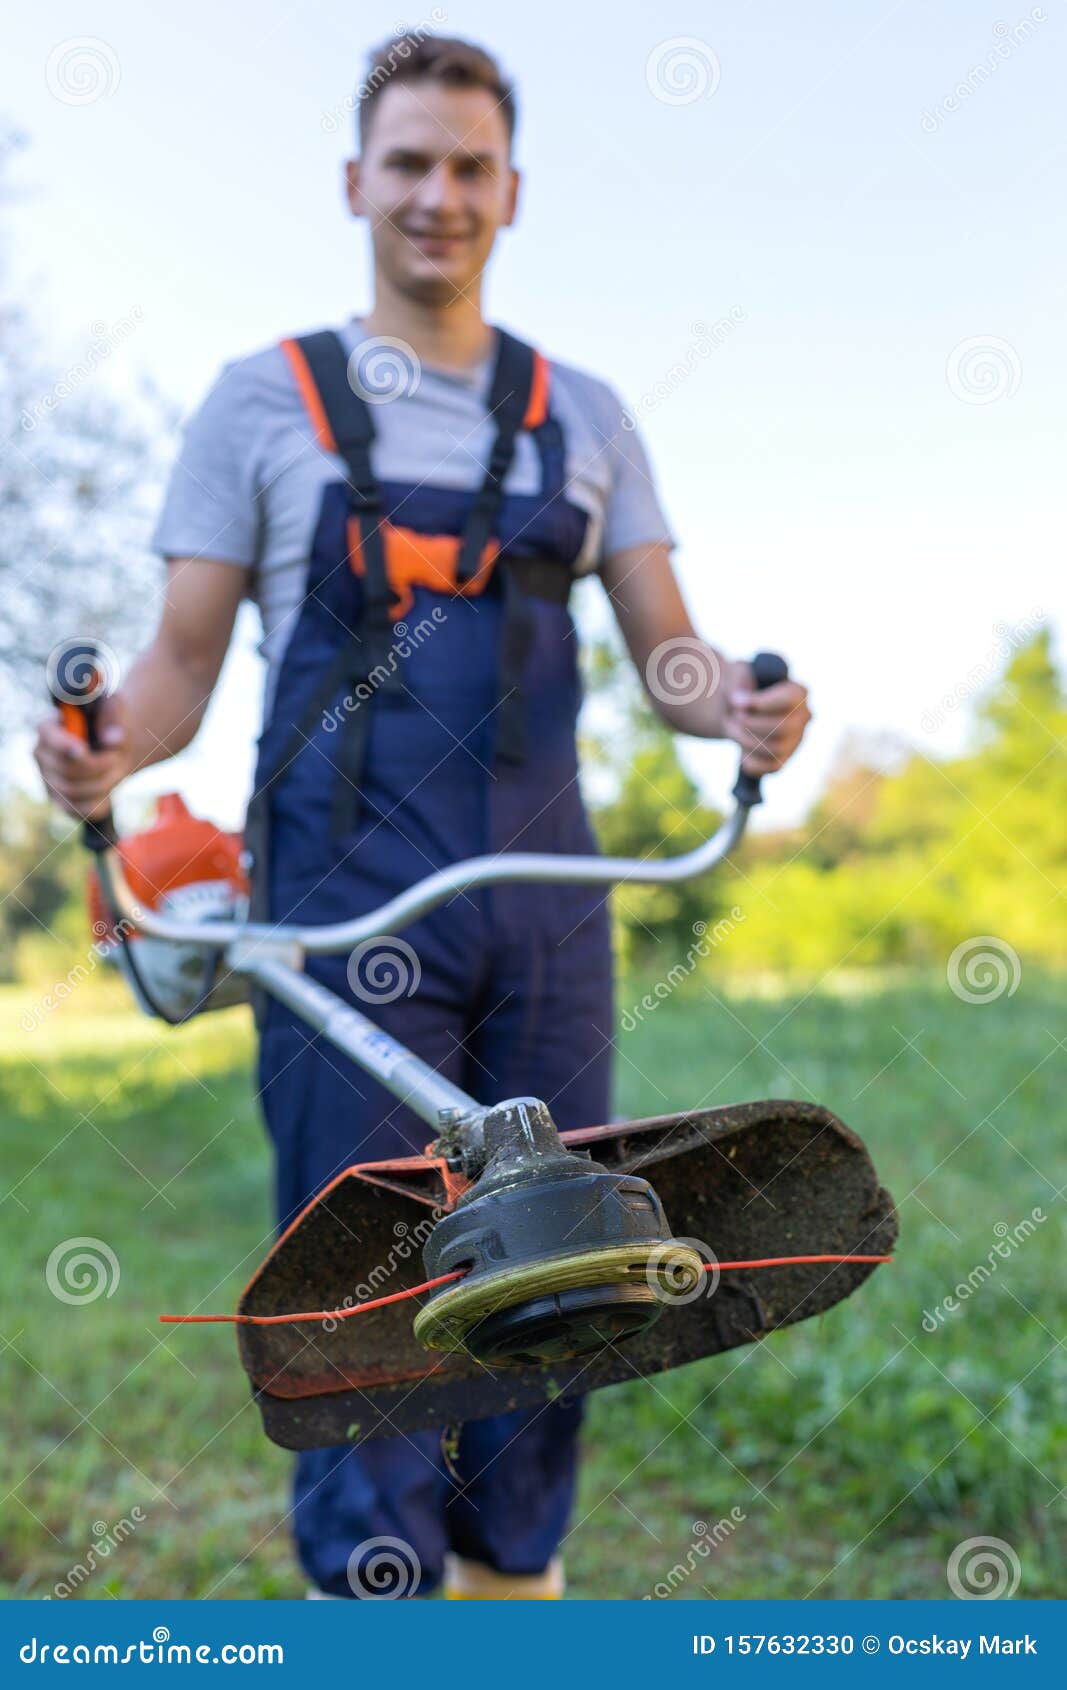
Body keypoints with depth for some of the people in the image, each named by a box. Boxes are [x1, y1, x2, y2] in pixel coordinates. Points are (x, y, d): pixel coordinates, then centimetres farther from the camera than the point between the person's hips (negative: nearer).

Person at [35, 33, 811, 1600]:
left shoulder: (585, 416, 14)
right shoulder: (266, 399, 6)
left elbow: (666, 651, 10)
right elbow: (185, 660, 4)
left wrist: (744, 703, -12)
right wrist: (107, 744, -18)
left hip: (547, 909, 3)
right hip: (347, 903, -3)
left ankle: (515, 1576, 25)